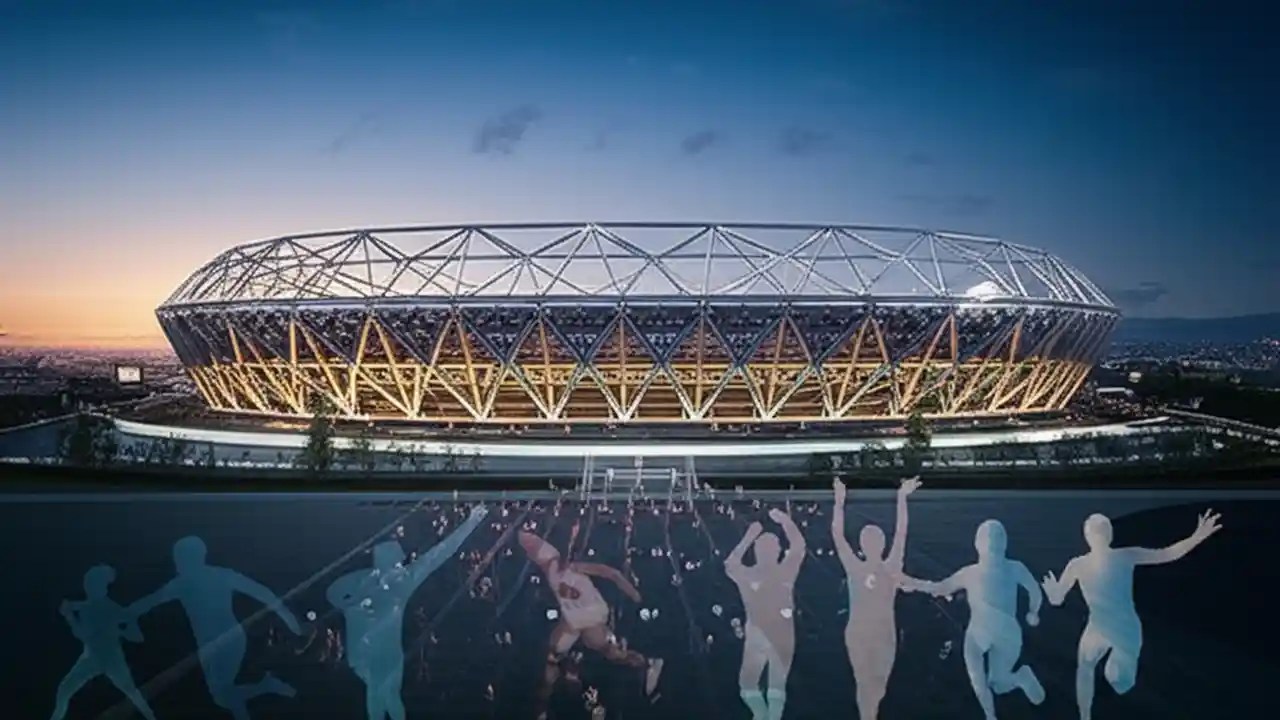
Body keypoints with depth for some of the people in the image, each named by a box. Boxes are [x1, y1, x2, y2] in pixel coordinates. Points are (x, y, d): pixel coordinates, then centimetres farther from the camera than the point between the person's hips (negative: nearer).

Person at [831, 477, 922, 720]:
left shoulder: (891, 568, -5)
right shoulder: (854, 568, -8)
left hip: (884, 634, 1)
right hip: (857, 633, -1)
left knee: (878, 685, 13)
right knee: (864, 683, 5)